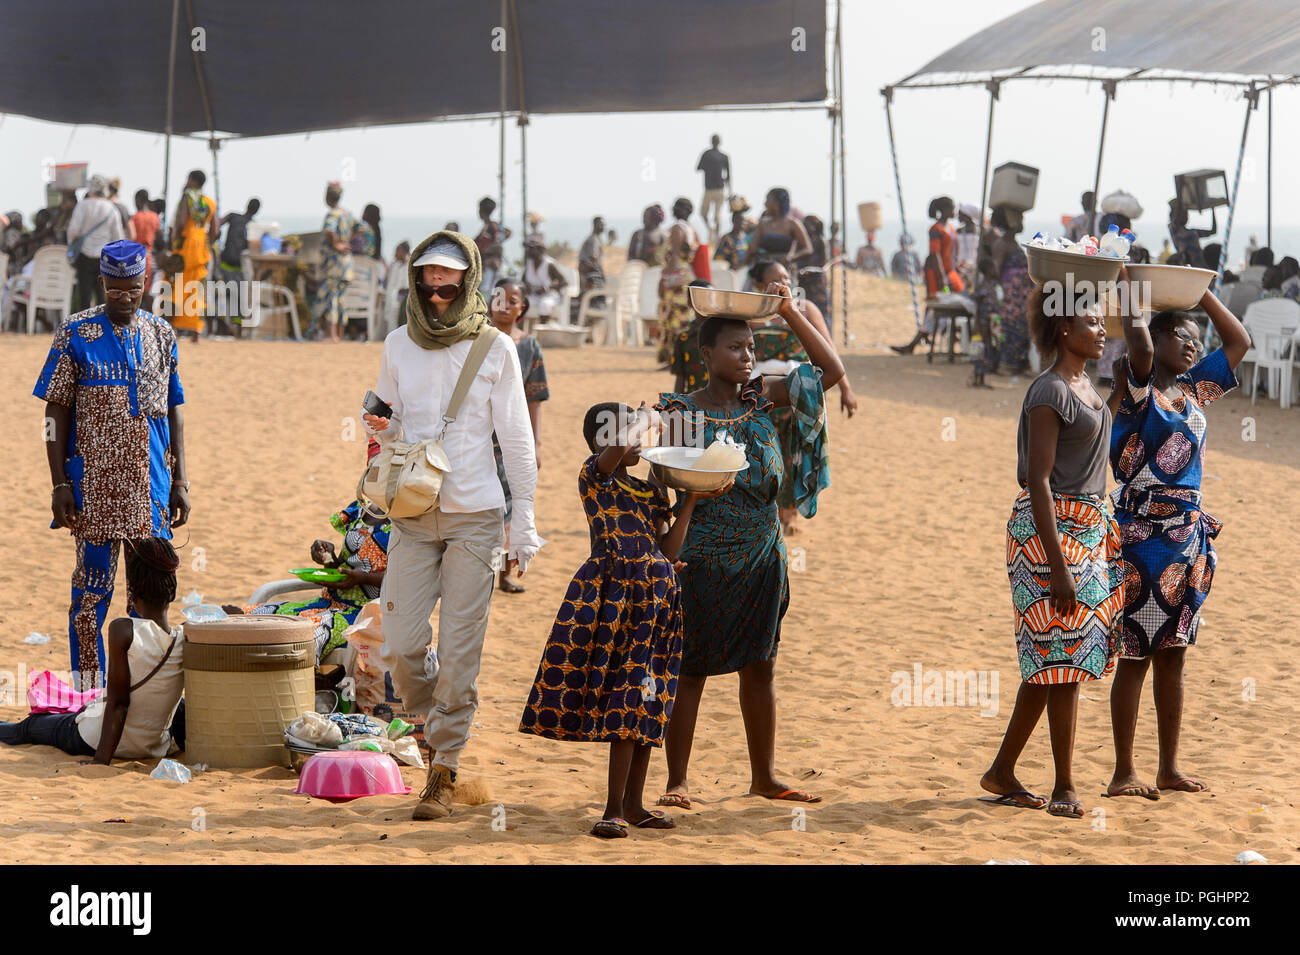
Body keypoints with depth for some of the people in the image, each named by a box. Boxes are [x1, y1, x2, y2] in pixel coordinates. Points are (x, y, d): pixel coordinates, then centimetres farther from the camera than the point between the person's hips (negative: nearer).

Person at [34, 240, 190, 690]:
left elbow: (173, 411, 12)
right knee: (92, 584, 1)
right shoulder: (75, 333, -2)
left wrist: (179, 481, 7)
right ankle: (88, 690, 8)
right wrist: (60, 484, -7)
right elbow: (56, 413, -1)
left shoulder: (161, 334, 7)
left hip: (151, 483, 3)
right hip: (93, 480, -3)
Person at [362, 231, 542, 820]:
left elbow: (516, 440, 1)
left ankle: (443, 772, 4)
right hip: (413, 513, 3)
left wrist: (523, 527, -3)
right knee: (401, 648, -4)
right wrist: (381, 427, -10)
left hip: (476, 515, -2)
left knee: (459, 651, -5)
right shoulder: (399, 345, 7)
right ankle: (437, 722, 25)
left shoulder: (495, 348, -1)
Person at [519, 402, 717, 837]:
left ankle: (631, 805, 14)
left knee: (642, 703, 7)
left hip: (653, 599, 6)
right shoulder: (594, 476, -3)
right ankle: (616, 808, -3)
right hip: (611, 594, -6)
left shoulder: (652, 492, 16)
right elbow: (616, 452, -27)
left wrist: (692, 498, 9)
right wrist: (648, 421, -9)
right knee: (627, 703, -7)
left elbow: (668, 552, 9)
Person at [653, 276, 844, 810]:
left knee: (760, 666, 11)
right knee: (690, 669, -1)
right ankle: (677, 781, 6)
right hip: (702, 561, -5)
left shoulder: (761, 399, 5)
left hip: (760, 559, 5)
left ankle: (764, 775, 21)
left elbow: (832, 371, 3)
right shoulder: (681, 412, -8)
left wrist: (791, 312, -2)